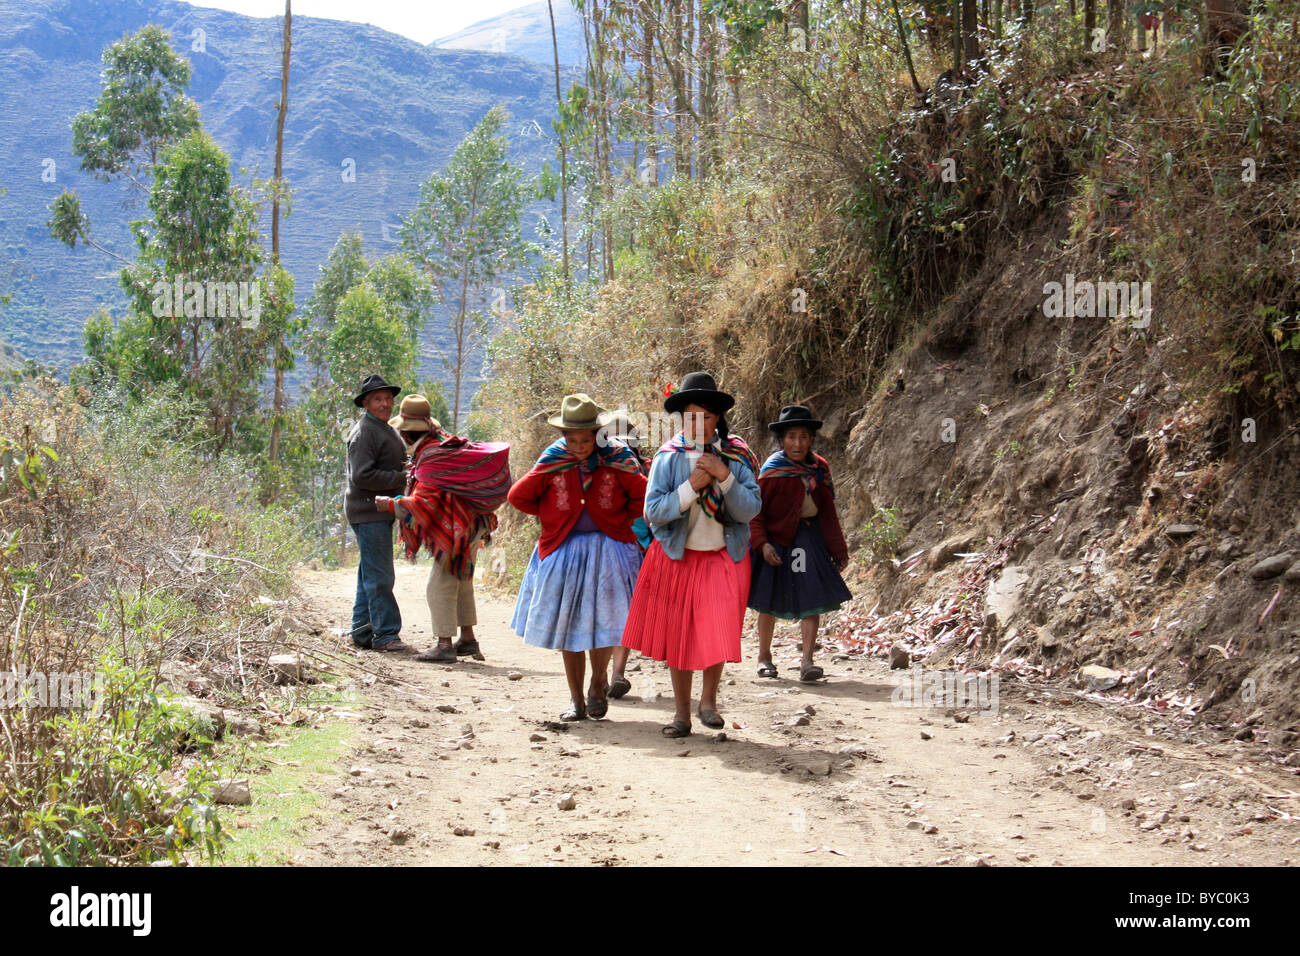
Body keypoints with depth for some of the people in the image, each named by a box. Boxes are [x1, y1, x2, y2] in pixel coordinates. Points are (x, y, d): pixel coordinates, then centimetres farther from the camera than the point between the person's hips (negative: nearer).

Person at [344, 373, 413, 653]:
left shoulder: (384, 430, 20)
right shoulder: (363, 432, -12)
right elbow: (362, 476, -20)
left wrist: (406, 469, 8)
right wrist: (401, 478, -17)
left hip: (381, 511, 10)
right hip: (368, 512, -10)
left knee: (370, 574, 14)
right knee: (379, 576, -10)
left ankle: (363, 632, 20)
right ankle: (386, 635, -10)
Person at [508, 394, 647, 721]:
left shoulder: (616, 459, -8)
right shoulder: (553, 461, -5)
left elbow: (643, 497, -1)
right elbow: (518, 496, 4)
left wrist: (620, 521, 0)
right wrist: (553, 517, 6)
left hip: (609, 550, -1)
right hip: (564, 553, 1)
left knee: (605, 620, -7)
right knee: (568, 630, 5)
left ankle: (599, 681, 21)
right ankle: (576, 701, 15)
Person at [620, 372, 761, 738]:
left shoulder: (736, 457, -1)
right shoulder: (669, 458, -4)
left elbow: (750, 510, -8)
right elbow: (653, 511, -11)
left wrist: (724, 477, -20)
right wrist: (692, 487, -21)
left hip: (724, 559, 0)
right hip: (677, 557, 0)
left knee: (718, 632, -13)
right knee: (678, 635, 6)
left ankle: (708, 700, 10)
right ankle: (682, 712, 19)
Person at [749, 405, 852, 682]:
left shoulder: (819, 468, 2)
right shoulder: (772, 471, -11)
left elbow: (828, 512, 11)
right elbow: (754, 512, -10)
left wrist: (838, 550, 12)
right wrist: (762, 544, -22)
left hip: (809, 536, 3)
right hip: (776, 538, -3)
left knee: (813, 596, -11)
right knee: (769, 599, 6)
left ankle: (807, 660, -12)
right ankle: (764, 656, 23)